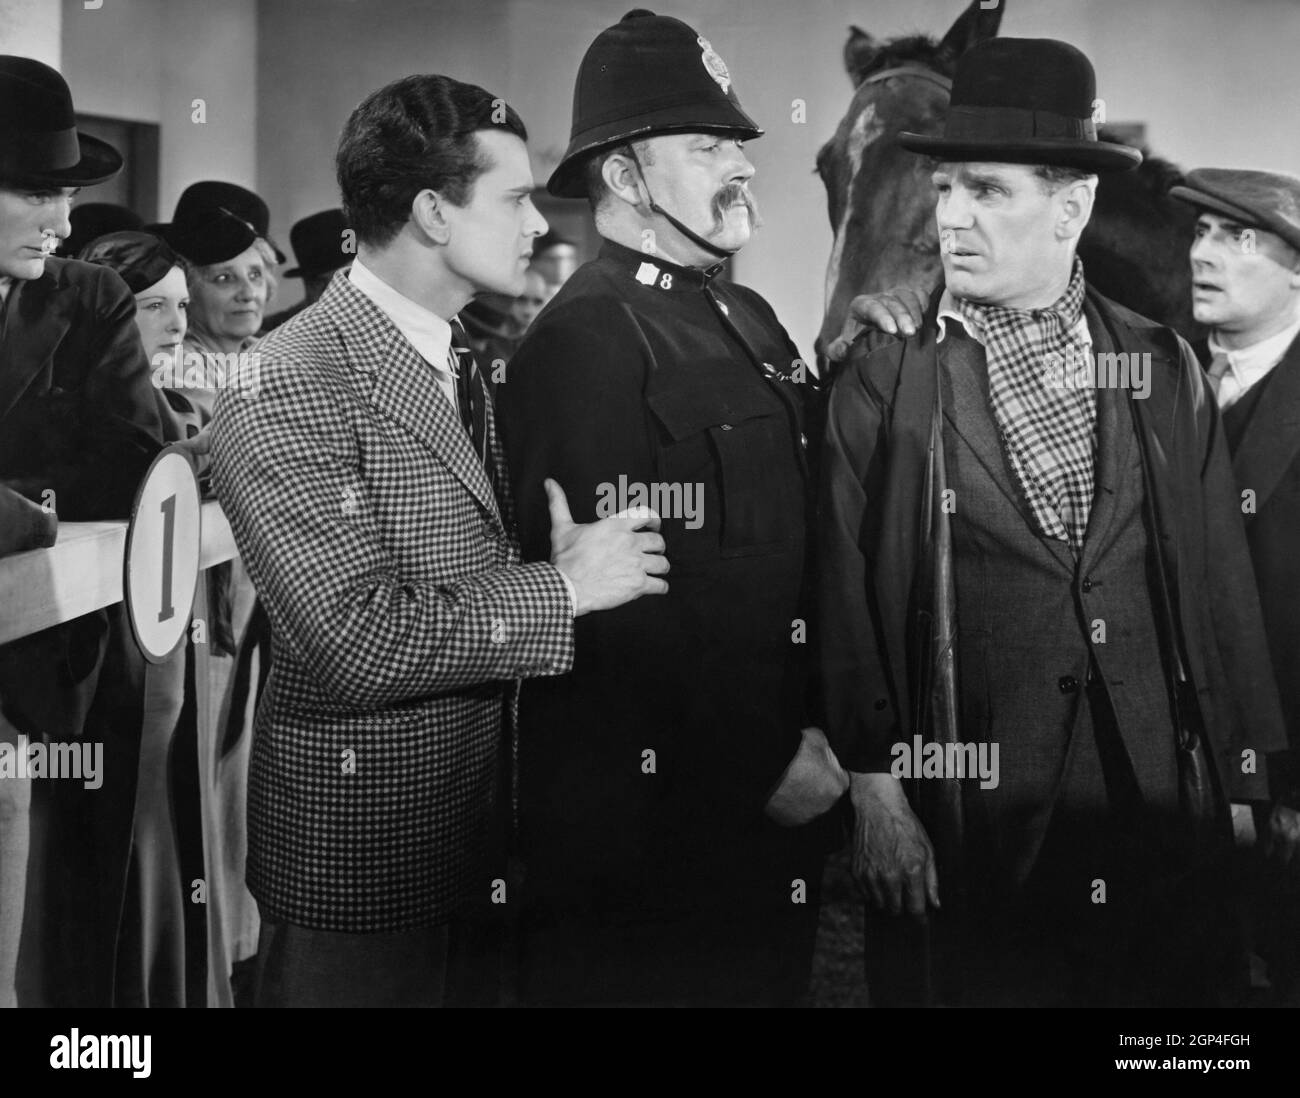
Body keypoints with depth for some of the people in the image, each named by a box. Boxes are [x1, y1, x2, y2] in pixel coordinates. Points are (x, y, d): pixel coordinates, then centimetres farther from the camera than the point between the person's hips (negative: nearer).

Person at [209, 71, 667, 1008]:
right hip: (361, 845, -8)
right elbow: (354, 638, -25)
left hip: (475, 818, 8)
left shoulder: (461, 369, 10)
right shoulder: (288, 385, -20)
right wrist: (560, 590, -18)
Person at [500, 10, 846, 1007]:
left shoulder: (751, 320, 11)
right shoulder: (584, 342, -16)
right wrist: (760, 767, -14)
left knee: (771, 975, 19)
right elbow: (610, 599, -21)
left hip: (775, 811, 8)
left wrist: (814, 737, 4)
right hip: (648, 833, -8)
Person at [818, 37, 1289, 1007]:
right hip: (976, 810, -2)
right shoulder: (883, 386, -3)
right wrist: (876, 792, -7)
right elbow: (848, 603, -4)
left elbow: (1222, 585, 5)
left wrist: (1245, 782, 4)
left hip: (1164, 793, 3)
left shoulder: (1164, 366, 4)